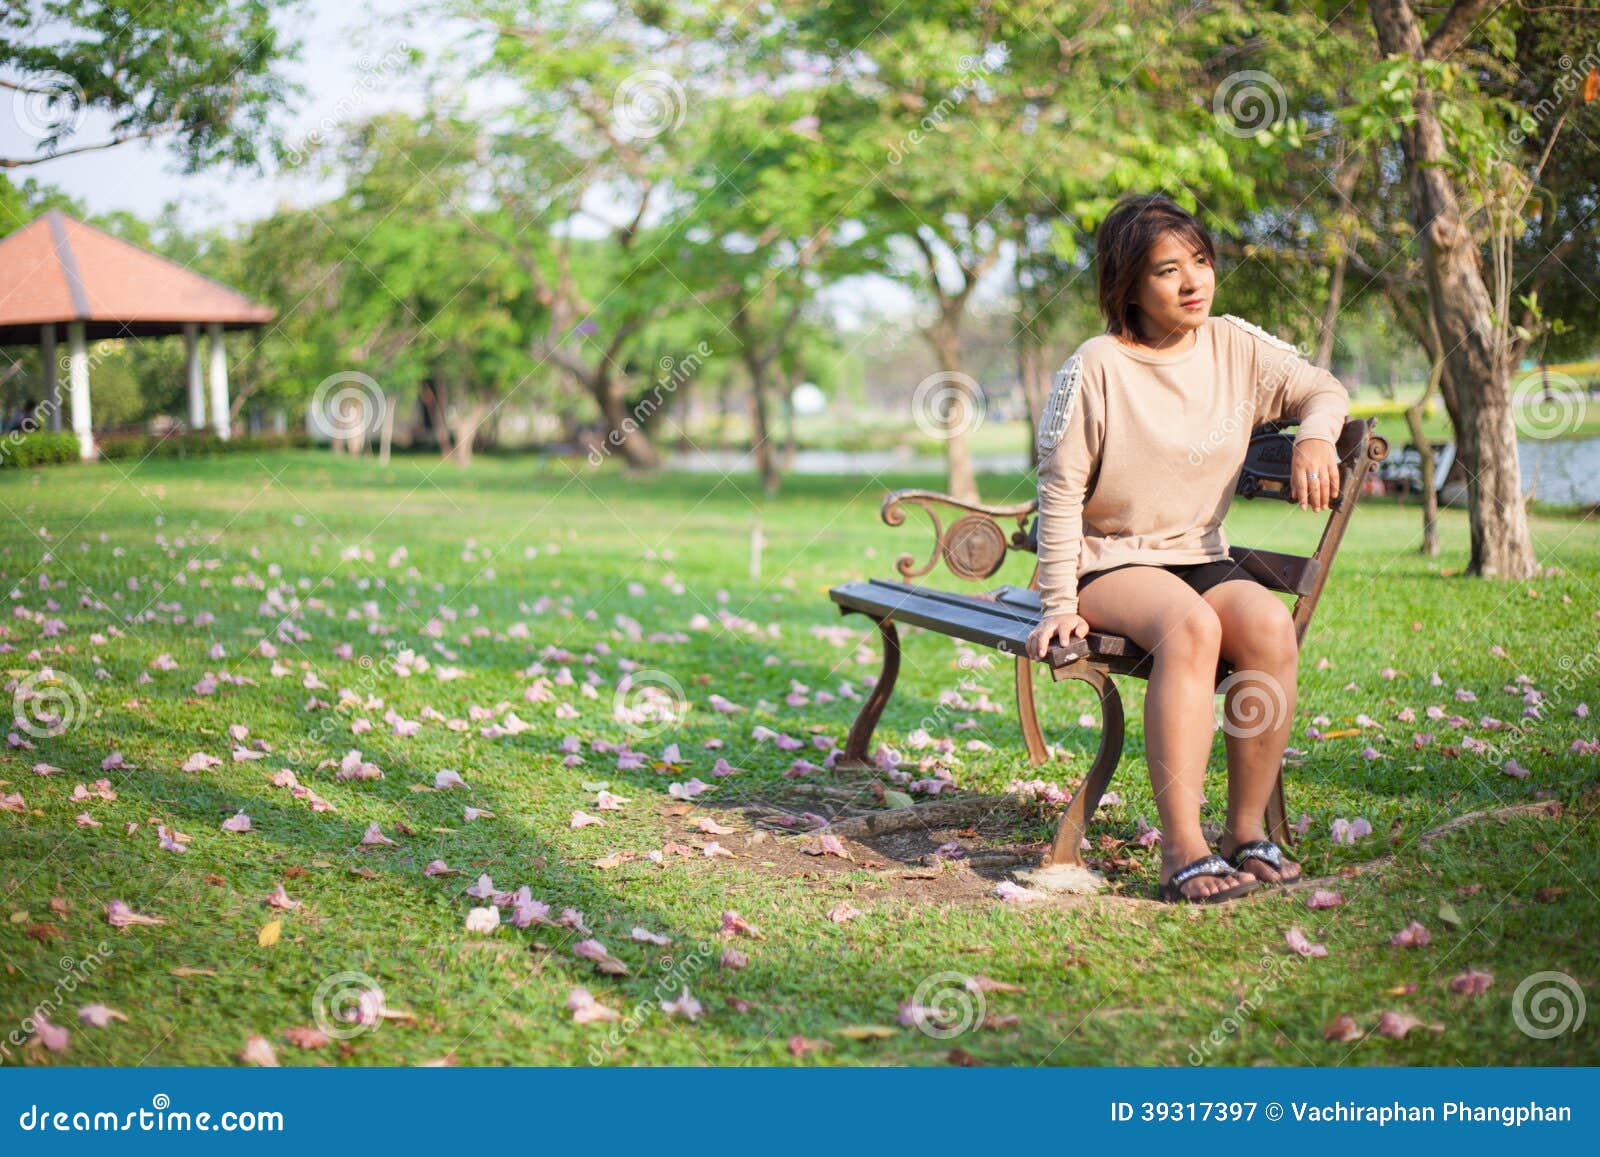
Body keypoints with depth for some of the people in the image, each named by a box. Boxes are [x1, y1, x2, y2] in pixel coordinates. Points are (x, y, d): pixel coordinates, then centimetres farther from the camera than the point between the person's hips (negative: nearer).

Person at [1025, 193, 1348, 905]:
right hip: (1110, 562, -4)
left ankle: (1248, 830, -18)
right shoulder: (1095, 371, -10)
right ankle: (1182, 851, -37)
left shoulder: (1236, 348, 4)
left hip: (1201, 559, 5)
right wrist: (1058, 605, -10)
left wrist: (1315, 436, -9)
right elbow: (1060, 492, -7)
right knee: (1191, 626, -36)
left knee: (1270, 624, -29)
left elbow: (1324, 390, 15)